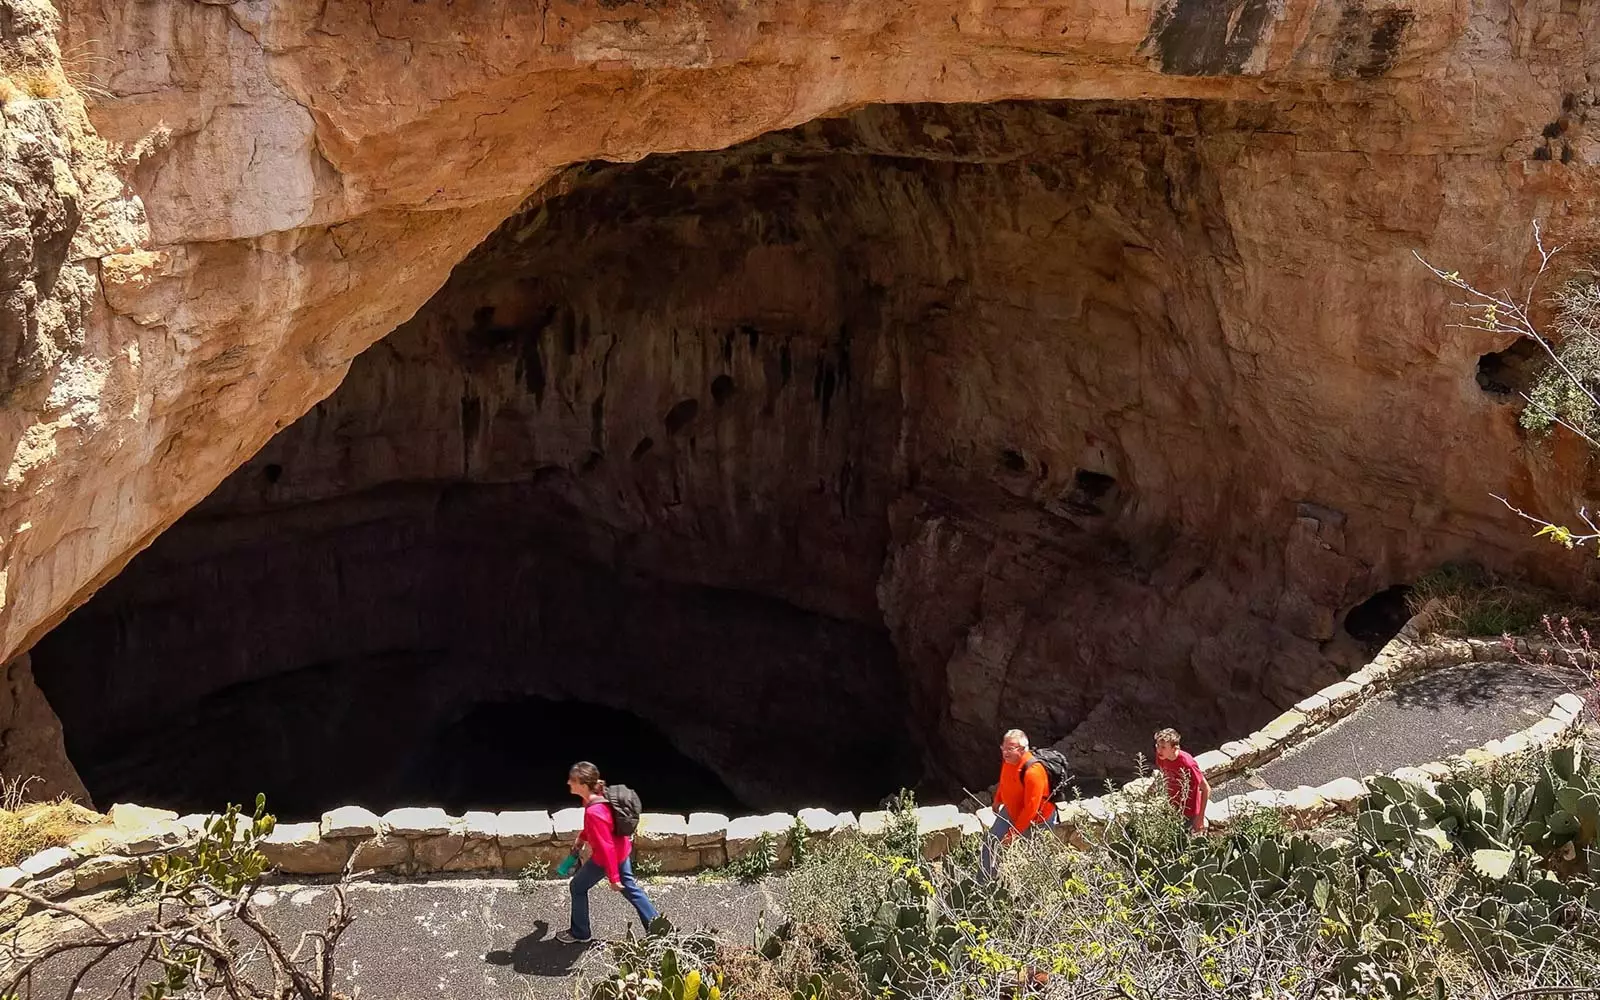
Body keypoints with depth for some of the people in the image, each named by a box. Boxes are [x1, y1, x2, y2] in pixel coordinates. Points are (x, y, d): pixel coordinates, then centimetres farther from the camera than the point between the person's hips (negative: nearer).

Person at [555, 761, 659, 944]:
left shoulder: (593, 812, -36)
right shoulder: (599, 796, -8)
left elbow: (606, 847, -30)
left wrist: (613, 878, -22)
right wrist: (582, 838, 24)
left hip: (606, 857, -8)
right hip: (621, 849, 8)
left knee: (577, 887, 14)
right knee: (630, 888, 21)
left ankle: (580, 933, 31)